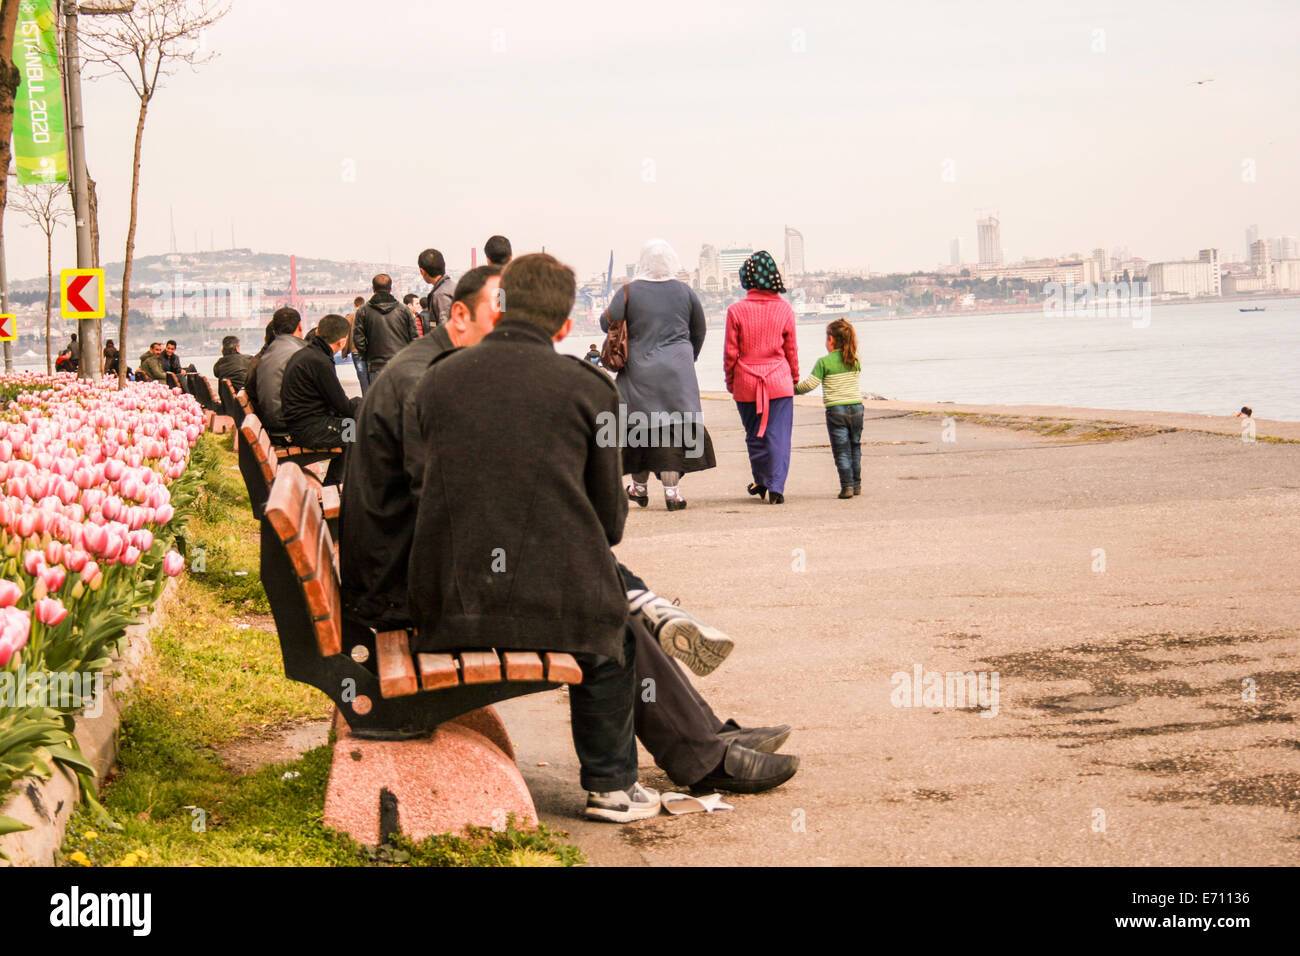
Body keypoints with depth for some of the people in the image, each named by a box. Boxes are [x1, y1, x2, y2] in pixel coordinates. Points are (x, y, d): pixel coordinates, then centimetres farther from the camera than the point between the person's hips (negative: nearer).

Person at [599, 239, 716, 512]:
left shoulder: (629, 291, -6)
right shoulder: (684, 291, 2)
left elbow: (607, 323, -6)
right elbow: (699, 331, 11)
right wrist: (688, 358, 26)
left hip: (640, 370, -1)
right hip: (677, 371, 1)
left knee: (639, 427, 10)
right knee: (675, 426, 0)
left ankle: (639, 487, 21)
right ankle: (672, 489, -7)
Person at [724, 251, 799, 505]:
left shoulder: (737, 310, -7)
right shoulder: (784, 308, -2)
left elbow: (731, 352, -2)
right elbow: (791, 349, 6)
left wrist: (730, 380, 11)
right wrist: (794, 377, 19)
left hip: (746, 383, 0)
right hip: (779, 380, 0)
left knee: (754, 434, 14)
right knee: (778, 434, 1)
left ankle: (761, 482, 26)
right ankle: (776, 487, -6)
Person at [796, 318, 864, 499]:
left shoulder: (824, 362, -8)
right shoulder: (856, 360, 6)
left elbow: (810, 384, -9)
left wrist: (795, 389, 8)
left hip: (836, 411, -4)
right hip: (857, 407, 4)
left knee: (841, 450, -1)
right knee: (855, 448, 16)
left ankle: (847, 486, -7)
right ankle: (857, 484, 19)